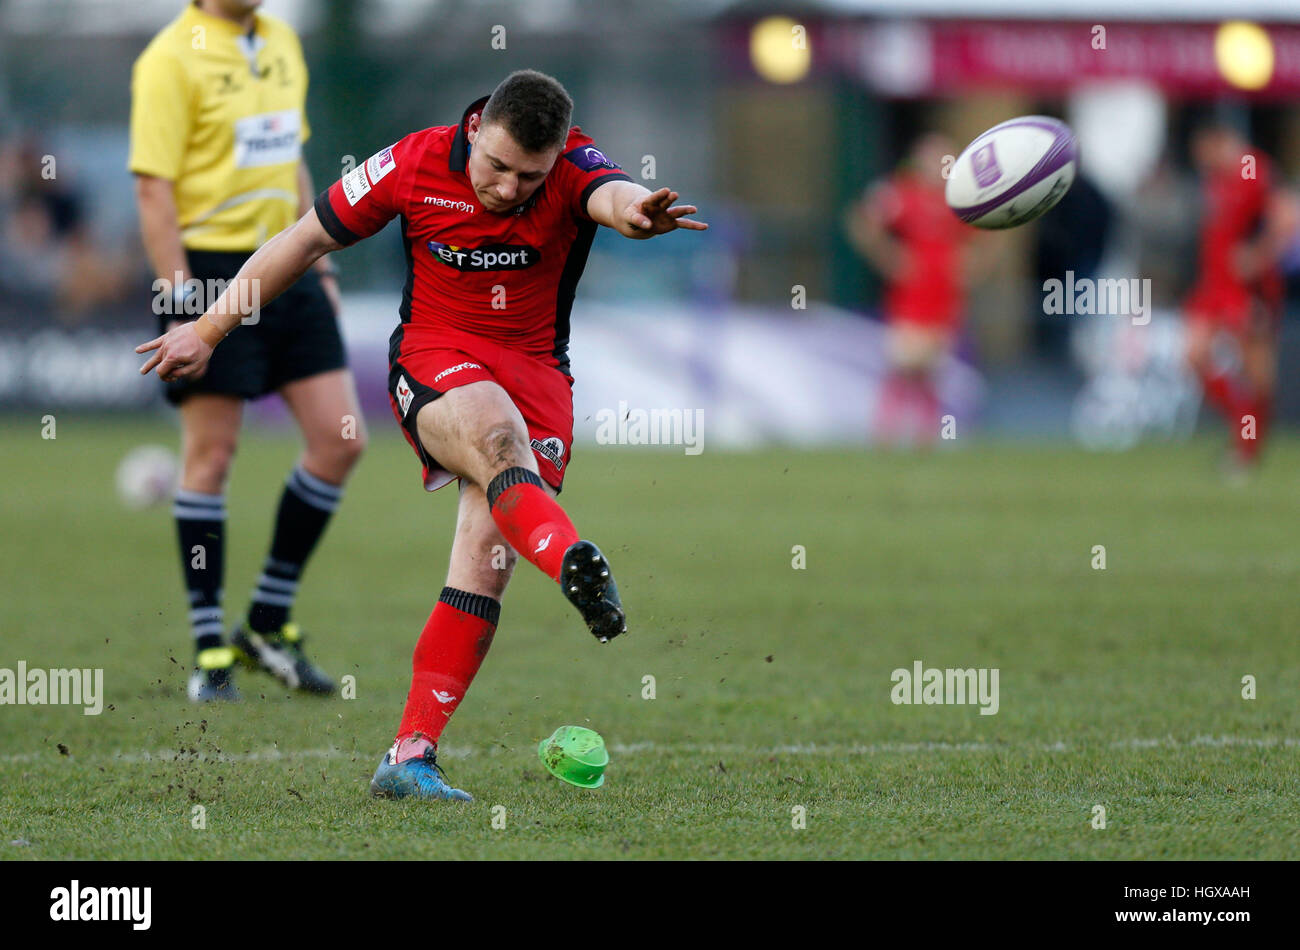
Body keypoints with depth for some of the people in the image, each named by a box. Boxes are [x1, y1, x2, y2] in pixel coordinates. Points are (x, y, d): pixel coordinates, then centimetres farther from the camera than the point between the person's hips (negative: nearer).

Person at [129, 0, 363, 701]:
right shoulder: (172, 59, -10)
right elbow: (152, 186, -13)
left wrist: (318, 266, 19)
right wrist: (179, 297, -19)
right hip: (209, 268, -7)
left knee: (340, 439, 1)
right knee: (211, 455, -3)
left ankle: (269, 623, 14)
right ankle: (210, 652, 6)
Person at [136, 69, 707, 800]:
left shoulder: (572, 169, -10)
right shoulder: (416, 165, -8)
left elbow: (611, 193, -35)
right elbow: (307, 241, 3)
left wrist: (632, 210, -62)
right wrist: (209, 331, 8)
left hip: (536, 366, 1)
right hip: (433, 357, -1)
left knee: (488, 553, -14)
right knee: (495, 429, -37)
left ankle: (412, 754, -10)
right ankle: (575, 565, -65)